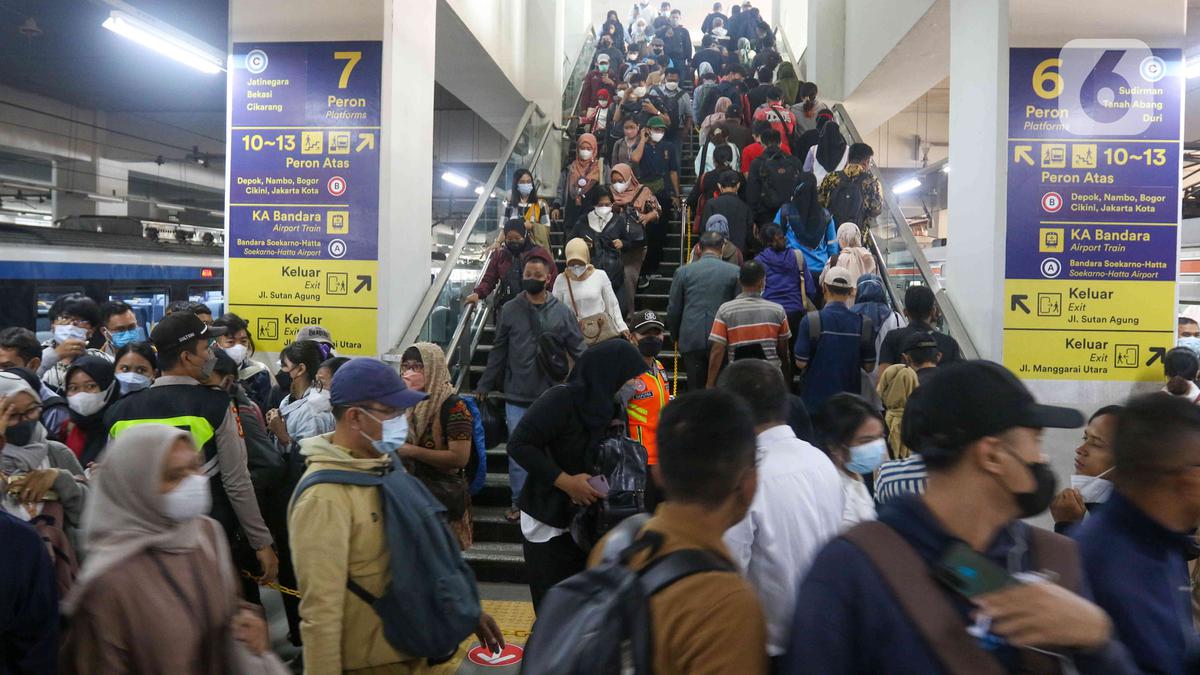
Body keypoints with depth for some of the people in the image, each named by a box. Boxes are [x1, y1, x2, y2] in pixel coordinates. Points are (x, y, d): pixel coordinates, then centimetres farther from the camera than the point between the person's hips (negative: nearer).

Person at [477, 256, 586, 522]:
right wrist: (484, 386, 7)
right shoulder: (510, 311, 2)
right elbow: (498, 352, 7)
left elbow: (578, 350, 2)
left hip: (551, 396, -1)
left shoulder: (562, 312, 0)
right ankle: (520, 501, 21)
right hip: (517, 396, 1)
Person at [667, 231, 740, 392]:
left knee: (695, 389, 7)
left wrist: (676, 337, 19)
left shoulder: (683, 271, 3)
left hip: (691, 341, 1)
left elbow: (673, 310, 6)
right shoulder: (734, 272, 1)